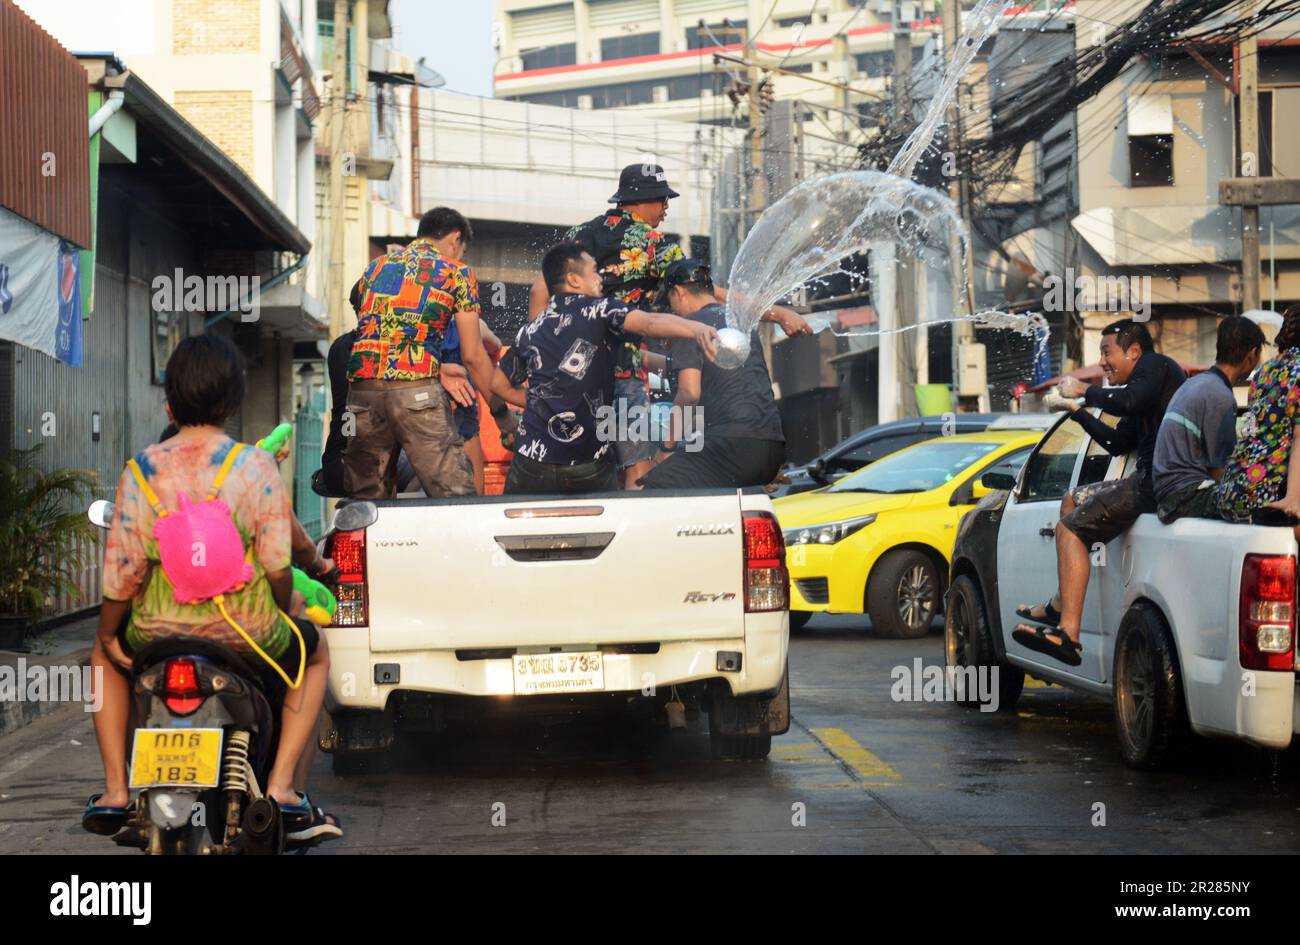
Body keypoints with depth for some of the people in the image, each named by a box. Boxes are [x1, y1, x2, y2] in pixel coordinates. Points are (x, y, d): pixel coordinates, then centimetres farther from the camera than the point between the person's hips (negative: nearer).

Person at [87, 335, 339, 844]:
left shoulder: (141, 470, -4)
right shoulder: (256, 467, -8)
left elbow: (123, 567, -3)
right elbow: (277, 567, -10)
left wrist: (107, 634, 13)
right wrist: (285, 610, 12)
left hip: (157, 636, 2)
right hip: (246, 636, -2)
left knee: (106, 653, 36)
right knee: (314, 654, 31)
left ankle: (115, 791, 26)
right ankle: (283, 788, 15)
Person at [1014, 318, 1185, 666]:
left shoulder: (1155, 366, -5)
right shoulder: (1145, 381, 26)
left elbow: (1128, 401, -26)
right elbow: (1117, 443, 29)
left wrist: (1084, 390, -11)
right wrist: (1078, 412, 25)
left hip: (1159, 481, -11)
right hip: (1154, 478, 11)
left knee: (1070, 529, -15)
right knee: (1073, 501, 26)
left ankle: (1068, 634, -26)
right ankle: (1059, 606, 27)